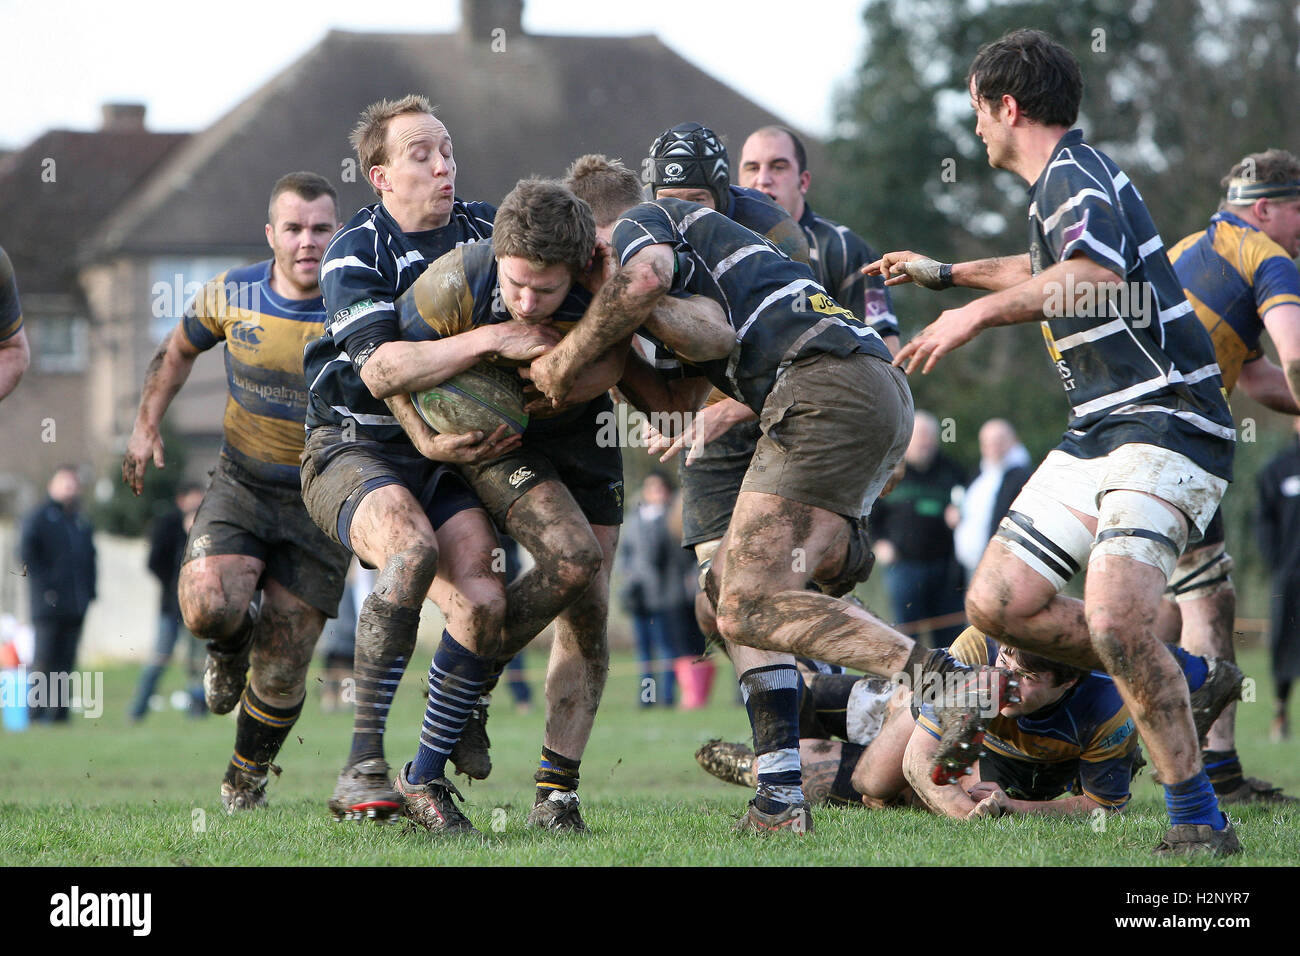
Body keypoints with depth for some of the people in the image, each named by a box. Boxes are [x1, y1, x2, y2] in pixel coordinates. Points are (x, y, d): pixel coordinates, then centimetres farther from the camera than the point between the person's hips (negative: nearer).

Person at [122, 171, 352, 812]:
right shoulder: (232, 295, -6)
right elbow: (178, 350, 14)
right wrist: (146, 425, 4)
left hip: (323, 501, -1)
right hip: (241, 487, 1)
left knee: (283, 666, -1)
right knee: (208, 604, -26)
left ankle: (246, 780, 25)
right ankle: (231, 645, 13)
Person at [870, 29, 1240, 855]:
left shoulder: (1076, 177, -12)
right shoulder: (1061, 184, 19)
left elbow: (1095, 275, -35)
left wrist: (981, 312, -33)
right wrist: (943, 272, 53)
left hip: (1166, 424, -10)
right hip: (1098, 434, 10)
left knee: (1114, 619, -27)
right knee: (997, 605, 2)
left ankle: (1200, 821, -18)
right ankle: (1169, 680, 15)